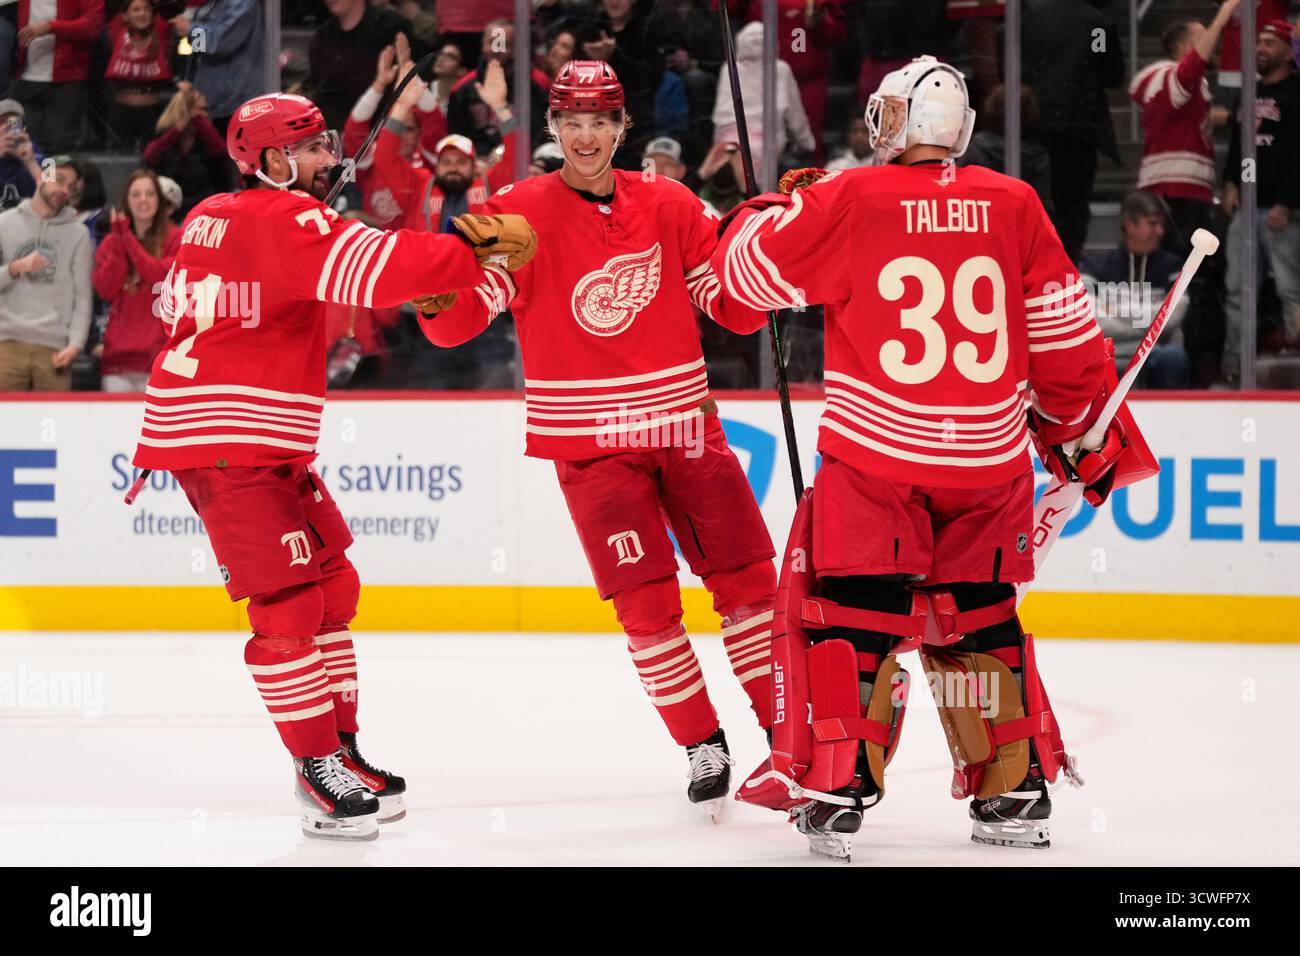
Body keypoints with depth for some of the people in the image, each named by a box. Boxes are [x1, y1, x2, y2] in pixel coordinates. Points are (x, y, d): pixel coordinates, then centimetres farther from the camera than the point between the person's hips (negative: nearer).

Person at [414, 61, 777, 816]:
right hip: (589, 438, -2)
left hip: (683, 423, 3)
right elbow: (459, 320, -13)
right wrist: (437, 295, -34)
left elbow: (737, 308, 4)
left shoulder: (668, 206, 1)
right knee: (647, 601, -5)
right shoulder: (520, 215, -7)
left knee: (747, 576, 5)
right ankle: (703, 746, 9)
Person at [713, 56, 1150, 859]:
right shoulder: (1013, 205, 2)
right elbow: (1065, 332, 6)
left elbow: (748, 270, 0)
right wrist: (1085, 437, 19)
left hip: (877, 458, -3)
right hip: (991, 462, 3)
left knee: (851, 613, 5)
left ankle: (837, 782, -3)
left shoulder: (846, 201, -7)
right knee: (977, 617, 17)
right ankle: (1016, 790, 17)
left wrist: (779, 205, 20)